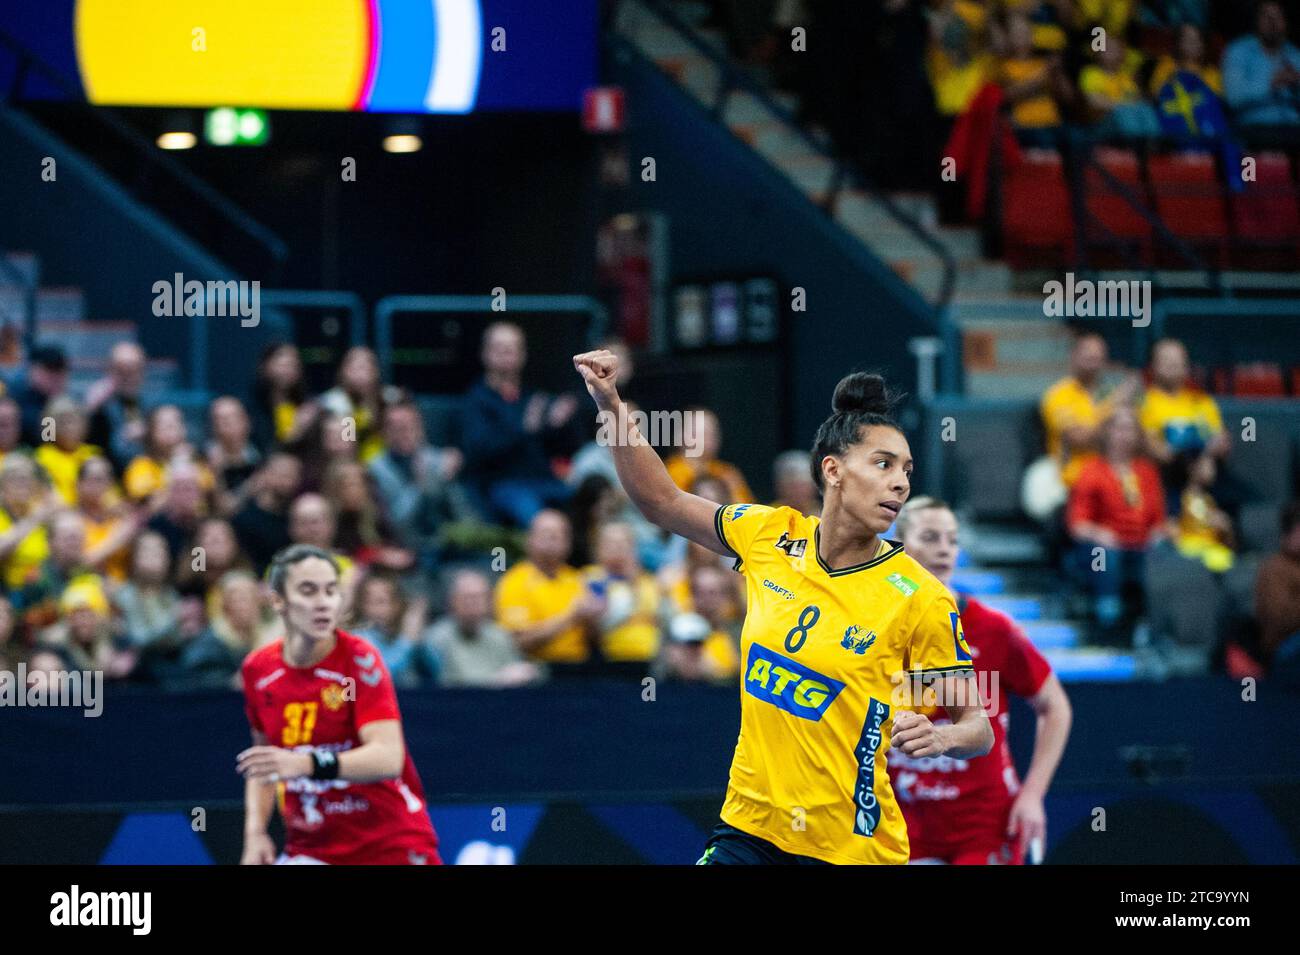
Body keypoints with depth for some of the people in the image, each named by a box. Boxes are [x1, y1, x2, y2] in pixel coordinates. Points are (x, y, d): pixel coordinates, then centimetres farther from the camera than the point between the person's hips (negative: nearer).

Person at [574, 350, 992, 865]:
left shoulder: (920, 599, -12)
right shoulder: (771, 536, -1)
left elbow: (977, 728, -6)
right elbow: (663, 501, 14)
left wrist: (938, 738, -28)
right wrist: (610, 404, 4)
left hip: (851, 847, -3)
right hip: (747, 829, 3)